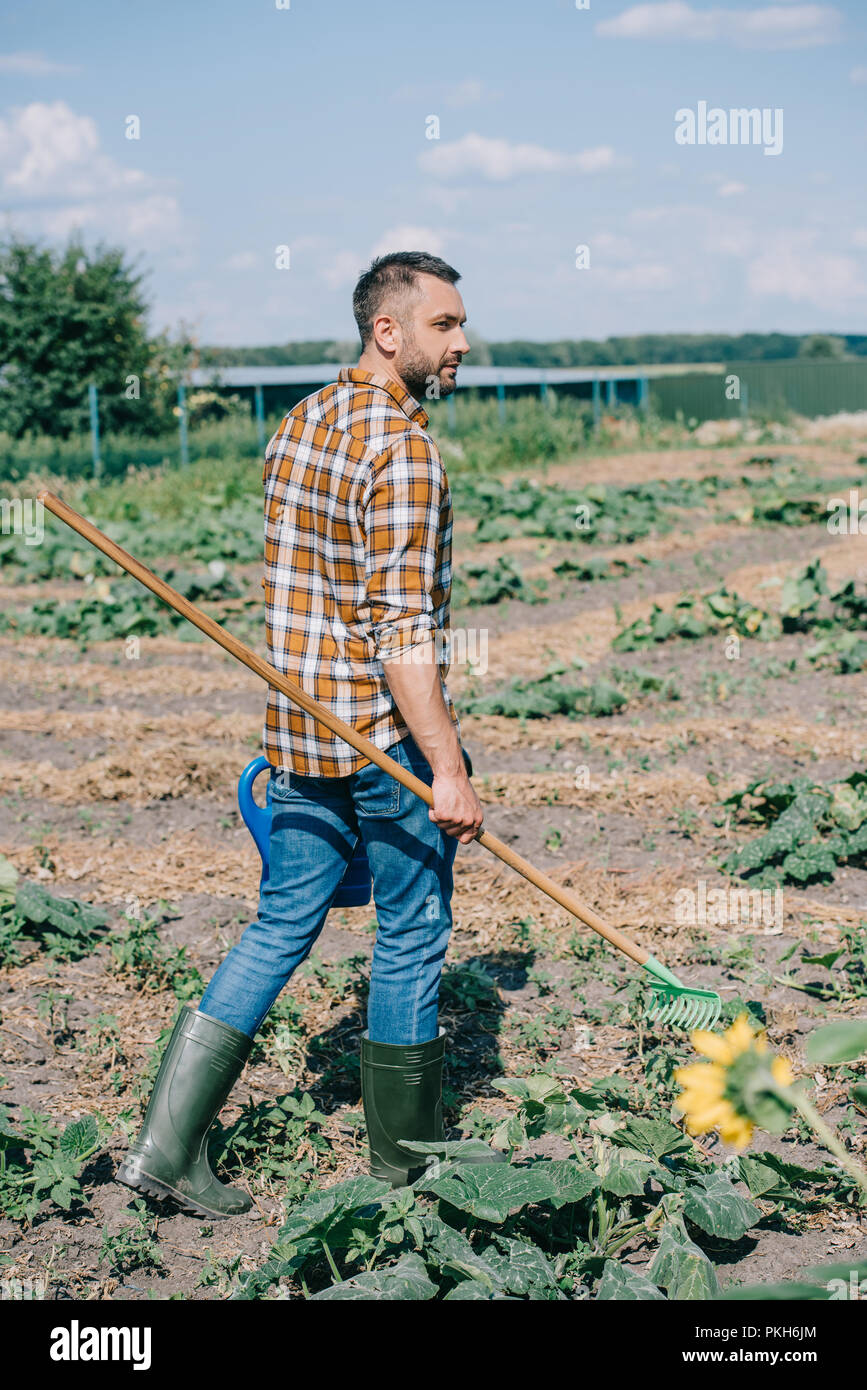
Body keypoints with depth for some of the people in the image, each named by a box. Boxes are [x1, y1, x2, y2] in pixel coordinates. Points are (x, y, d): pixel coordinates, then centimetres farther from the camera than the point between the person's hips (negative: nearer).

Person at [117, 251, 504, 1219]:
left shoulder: (297, 425, 11)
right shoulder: (401, 448, -16)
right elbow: (400, 626, -23)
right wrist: (447, 767, -23)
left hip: (297, 730, 8)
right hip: (387, 734, -8)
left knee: (280, 926, 13)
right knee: (411, 937, 8)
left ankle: (167, 1145, 11)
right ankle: (406, 1157, 24)